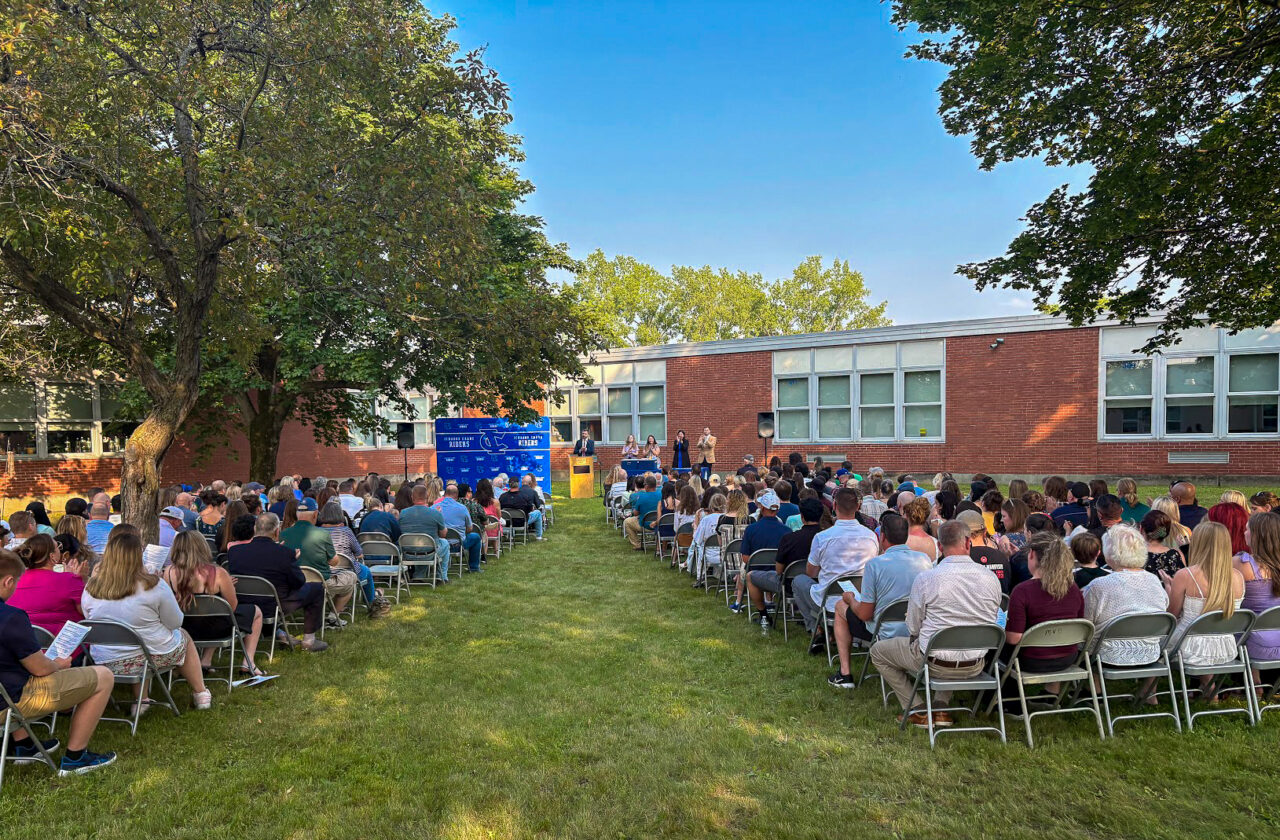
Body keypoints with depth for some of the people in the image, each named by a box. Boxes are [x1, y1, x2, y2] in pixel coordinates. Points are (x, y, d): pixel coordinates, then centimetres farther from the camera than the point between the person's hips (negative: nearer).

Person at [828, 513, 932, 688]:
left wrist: (851, 599, 7)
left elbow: (865, 614, -16)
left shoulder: (875, 564, -21)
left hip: (887, 634, -6)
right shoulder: (925, 560, -5)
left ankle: (845, 674, 19)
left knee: (841, 607, 20)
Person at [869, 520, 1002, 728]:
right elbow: (991, 621, 7)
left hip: (935, 663, -4)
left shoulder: (925, 578, -18)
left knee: (878, 651, 17)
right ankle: (942, 707, 27)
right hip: (975, 667, 5)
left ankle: (917, 711, 12)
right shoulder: (991, 578, -7)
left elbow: (913, 628, -8)